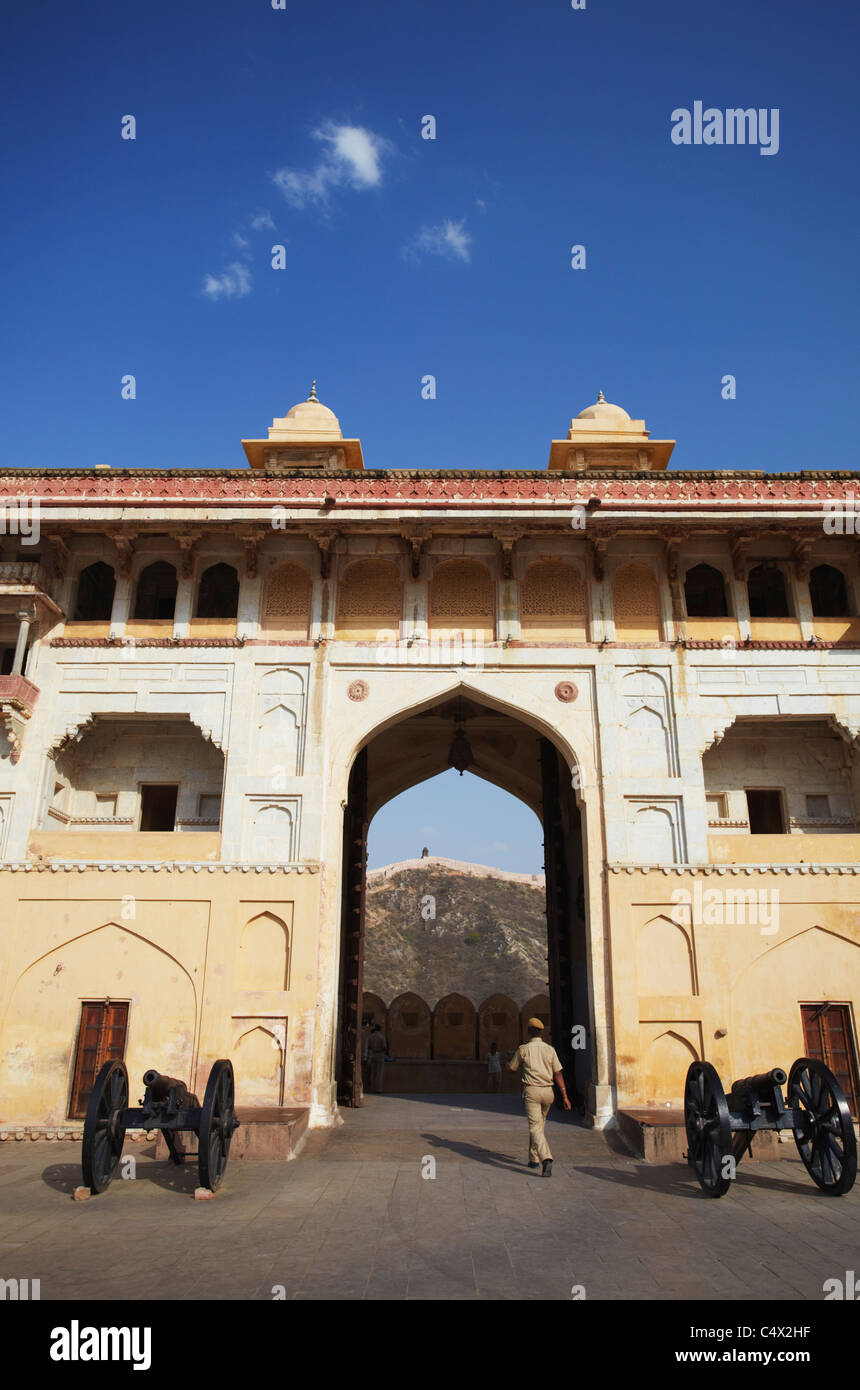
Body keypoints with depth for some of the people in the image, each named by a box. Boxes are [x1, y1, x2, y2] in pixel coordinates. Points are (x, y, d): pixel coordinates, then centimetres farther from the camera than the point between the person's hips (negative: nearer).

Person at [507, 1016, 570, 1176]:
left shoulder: (523, 1049, -3)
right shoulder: (550, 1049, 4)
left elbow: (511, 1068, 10)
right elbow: (558, 1074, 1)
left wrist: (511, 1057, 32)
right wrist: (565, 1097, 2)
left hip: (531, 1091, -4)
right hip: (548, 1091, 4)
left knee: (535, 1127, -9)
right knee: (539, 1125, 23)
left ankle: (546, 1159, -29)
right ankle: (533, 1159, 31)